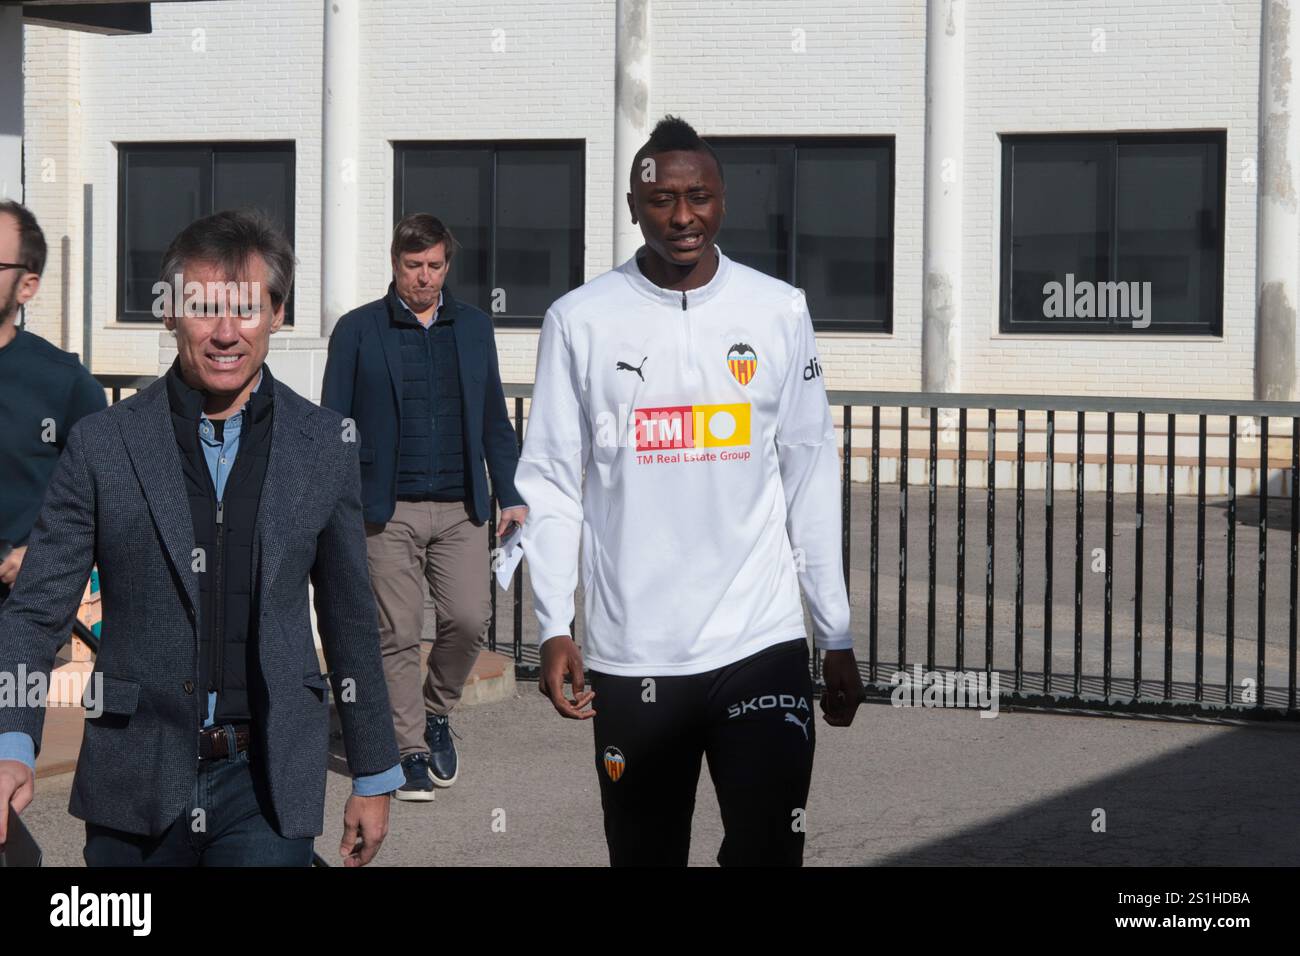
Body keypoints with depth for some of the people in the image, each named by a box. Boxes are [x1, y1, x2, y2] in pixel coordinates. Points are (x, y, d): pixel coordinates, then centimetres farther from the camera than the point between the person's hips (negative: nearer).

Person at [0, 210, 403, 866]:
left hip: (268, 787, 0)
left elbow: (349, 618, 11)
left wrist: (374, 777, 13)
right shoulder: (102, 444, -1)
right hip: (135, 788, 0)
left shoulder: (324, 445, 3)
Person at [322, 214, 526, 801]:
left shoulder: (473, 328, 13)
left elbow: (494, 420, 17)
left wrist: (511, 496, 8)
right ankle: (411, 752, 9)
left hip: (460, 509, 2)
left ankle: (437, 713, 19)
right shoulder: (357, 330, 4)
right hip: (388, 511, -2)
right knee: (398, 635, -2)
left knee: (469, 619, -7)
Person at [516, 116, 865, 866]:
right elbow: (553, 482, 1)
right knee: (646, 854, 11)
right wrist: (553, 626, -8)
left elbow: (811, 479, 5)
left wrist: (837, 636, 4)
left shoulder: (780, 313, 2)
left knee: (769, 851, -6)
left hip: (764, 645, 0)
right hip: (631, 656, 0)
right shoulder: (580, 321, 0)